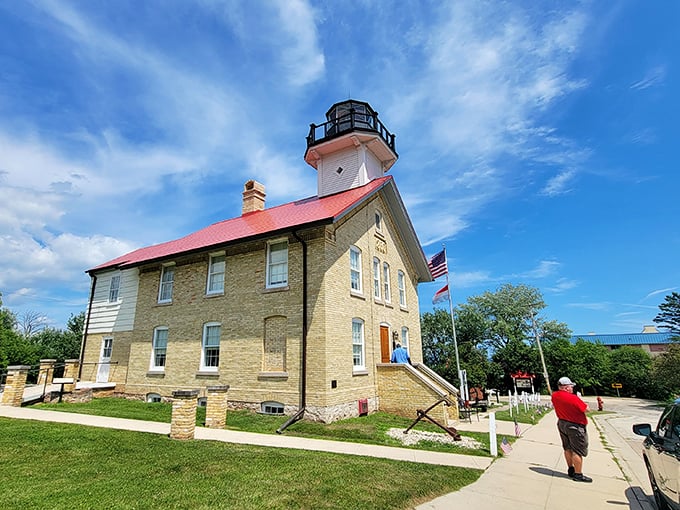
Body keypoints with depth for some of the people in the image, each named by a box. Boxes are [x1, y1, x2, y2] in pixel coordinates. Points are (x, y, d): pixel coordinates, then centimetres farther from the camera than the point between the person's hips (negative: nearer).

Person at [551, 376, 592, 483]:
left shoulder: (554, 396, -4)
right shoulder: (573, 398, -26)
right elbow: (586, 409, -17)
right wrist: (580, 400, -1)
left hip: (561, 424, 8)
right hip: (575, 426, -8)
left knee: (567, 448, 19)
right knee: (577, 451, 2)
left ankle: (571, 470, 31)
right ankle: (578, 475, 9)